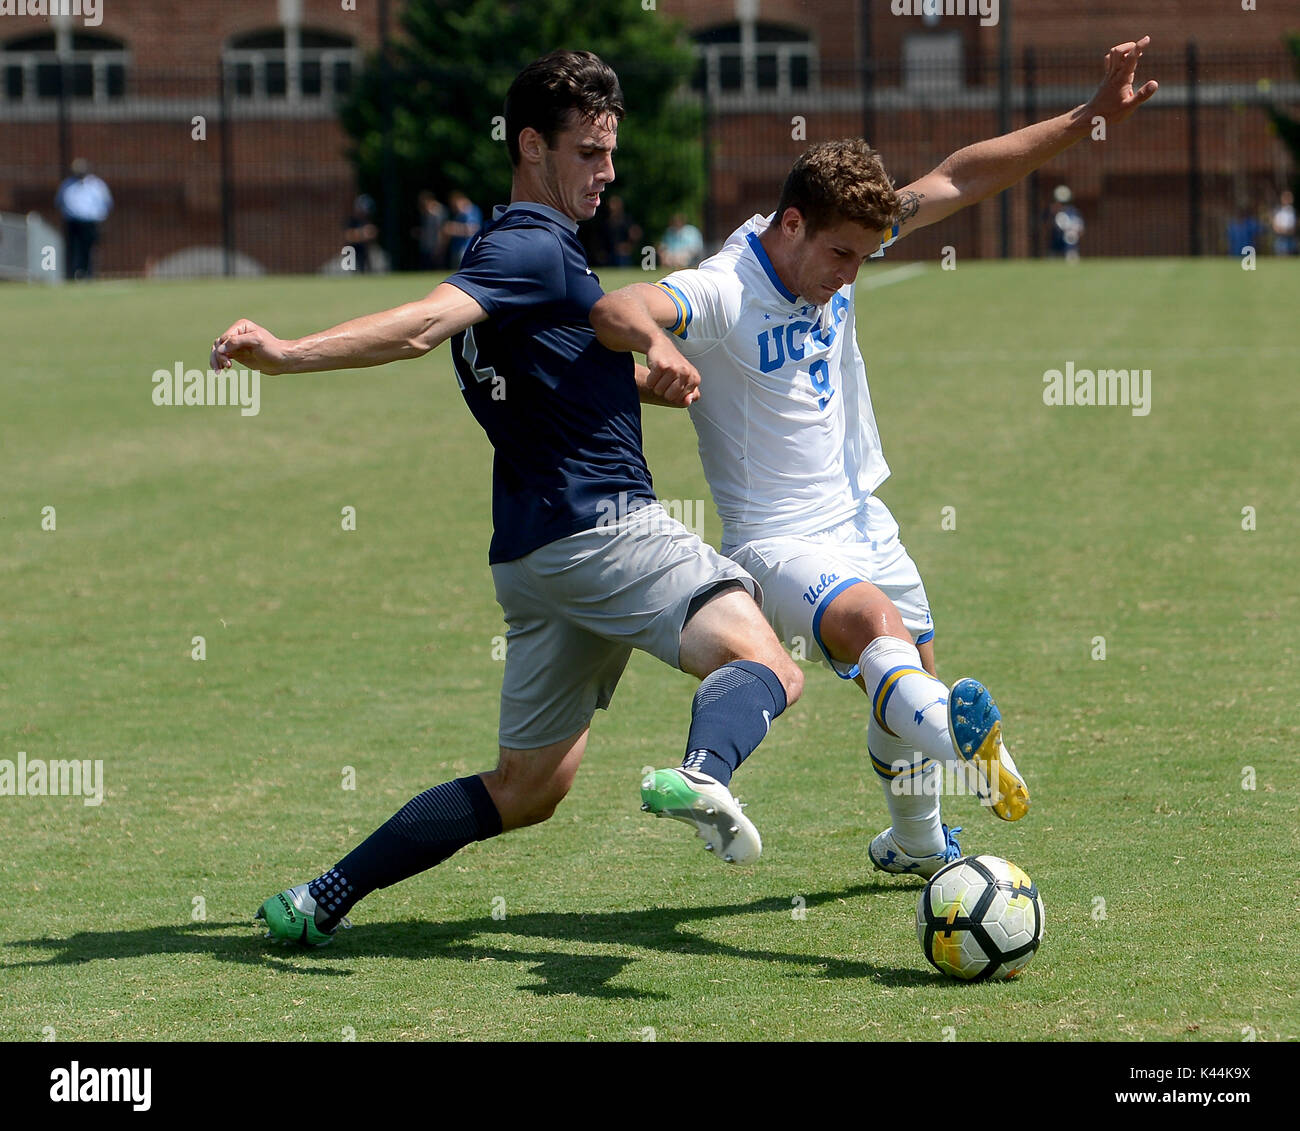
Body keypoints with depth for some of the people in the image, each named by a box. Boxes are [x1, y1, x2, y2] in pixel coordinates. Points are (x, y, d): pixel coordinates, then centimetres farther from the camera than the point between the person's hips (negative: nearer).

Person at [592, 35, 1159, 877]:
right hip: (781, 542, -8)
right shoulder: (722, 293, -23)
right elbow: (615, 311, -42)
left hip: (863, 522, 8)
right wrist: (654, 343, -66)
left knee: (910, 682, 21)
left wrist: (1091, 118, -3)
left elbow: (963, 177, 1)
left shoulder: (839, 243, -2)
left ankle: (917, 843, 46)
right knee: (875, 622, -36)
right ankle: (960, 743, -65)